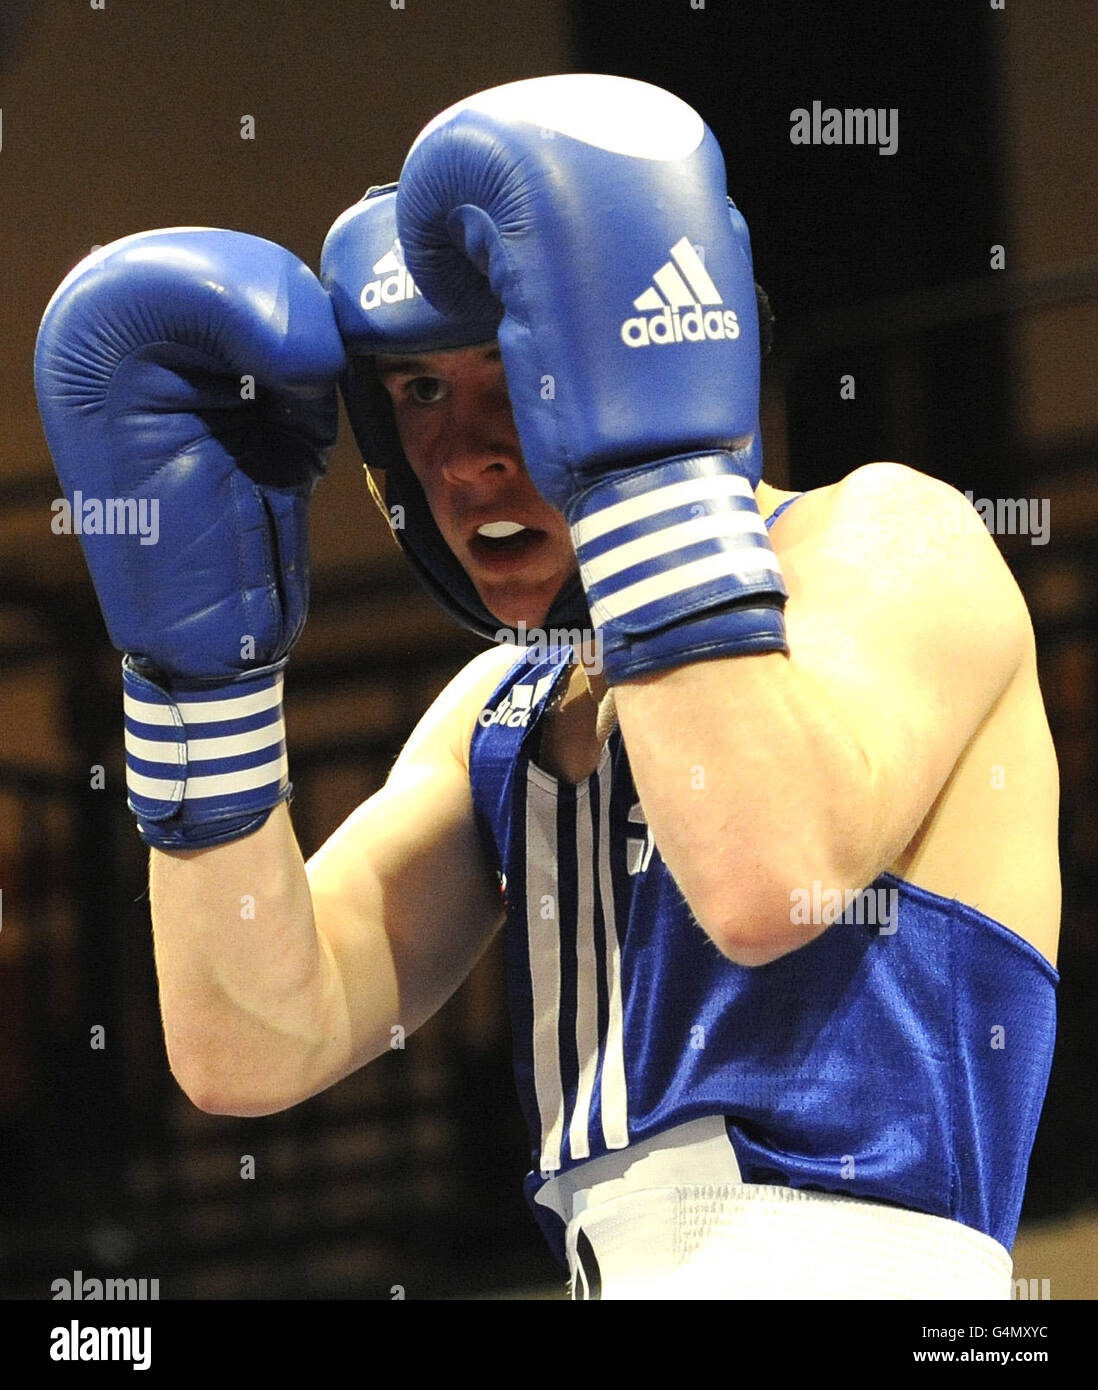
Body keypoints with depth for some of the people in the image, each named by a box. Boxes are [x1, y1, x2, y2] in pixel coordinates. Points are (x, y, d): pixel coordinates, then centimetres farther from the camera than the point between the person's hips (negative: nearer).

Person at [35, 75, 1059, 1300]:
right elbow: (251, 1052, 7)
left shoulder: (888, 545, 0)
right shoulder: (498, 716, 19)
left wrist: (640, 444, -17)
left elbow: (771, 879, -20)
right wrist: (201, 645, 1)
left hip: (848, 1278, -7)